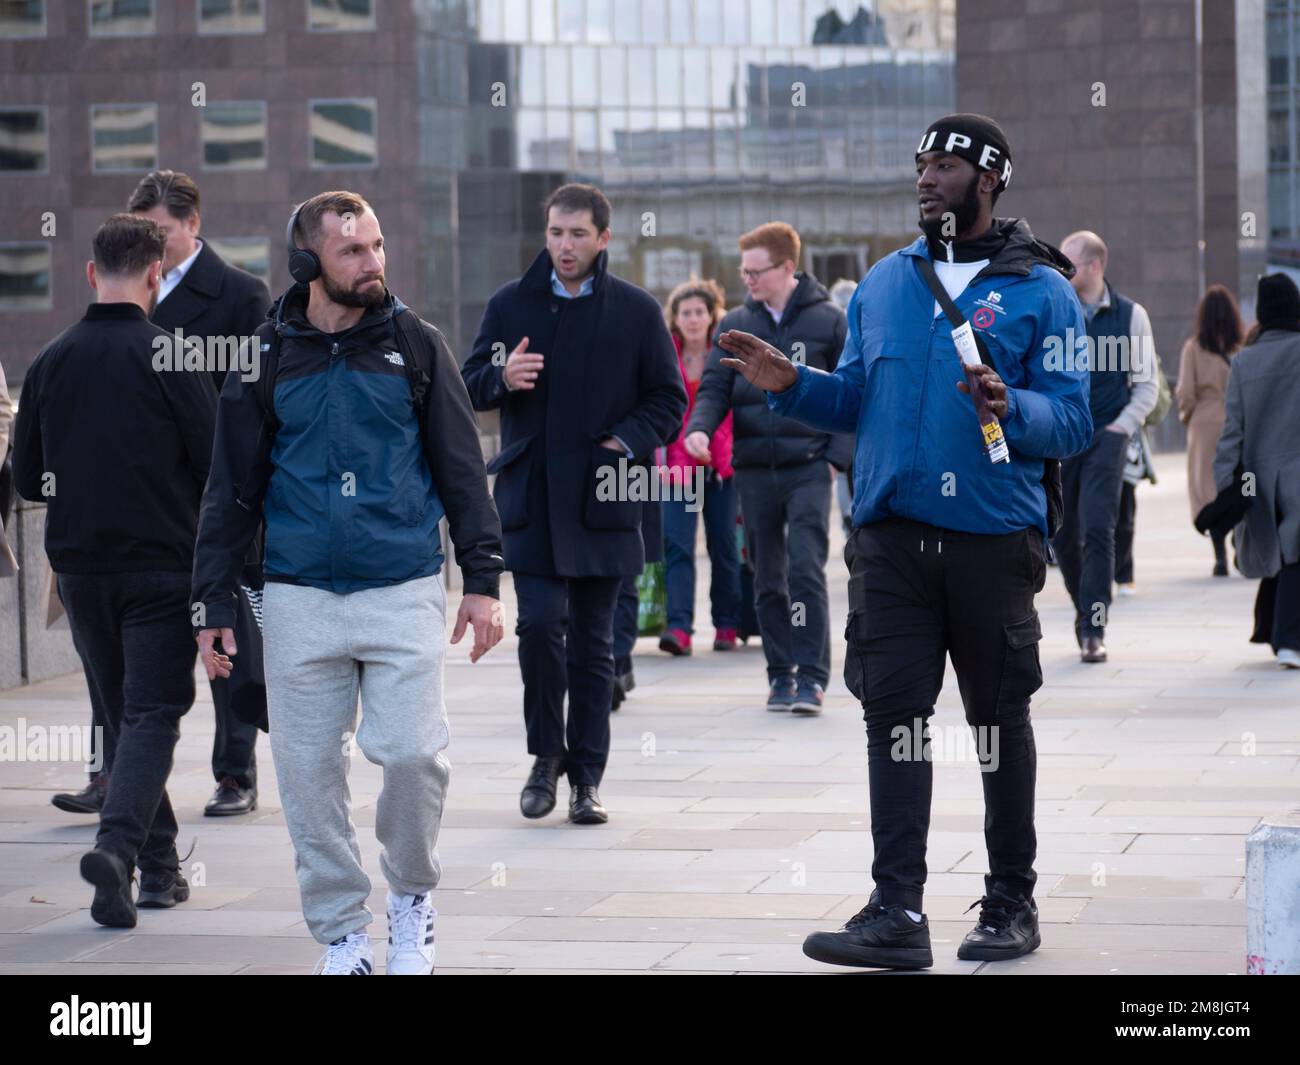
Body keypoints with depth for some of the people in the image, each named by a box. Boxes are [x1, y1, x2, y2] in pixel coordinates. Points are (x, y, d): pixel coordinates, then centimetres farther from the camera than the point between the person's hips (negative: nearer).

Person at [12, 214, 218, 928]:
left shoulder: (51, 361, 2)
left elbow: (27, 481, 9)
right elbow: (218, 466, -8)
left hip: (79, 567, 4)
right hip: (161, 565, -4)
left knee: (119, 715, 15)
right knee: (152, 715, -2)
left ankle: (159, 864, 19)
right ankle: (119, 843, -22)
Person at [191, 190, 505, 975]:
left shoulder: (416, 344, 4)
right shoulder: (268, 357, 5)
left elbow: (462, 468, 7)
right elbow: (232, 490, 9)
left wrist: (483, 580, 1)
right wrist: (213, 604, 6)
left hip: (404, 592, -1)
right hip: (300, 598, 1)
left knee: (413, 751, -12)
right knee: (310, 769, 3)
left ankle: (412, 894, 14)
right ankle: (341, 932, 17)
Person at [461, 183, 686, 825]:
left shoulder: (636, 312, 4)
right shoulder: (510, 305, 8)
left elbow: (668, 398, 9)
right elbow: (470, 385, 13)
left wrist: (628, 442, -9)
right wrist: (502, 378, -10)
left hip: (601, 502, 0)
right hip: (530, 499, 0)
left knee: (593, 642, 5)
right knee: (540, 622, -12)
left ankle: (586, 777, 13)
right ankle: (546, 753, 9)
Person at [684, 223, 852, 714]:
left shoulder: (827, 320, 0)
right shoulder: (735, 324, 8)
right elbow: (714, 388, 7)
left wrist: (835, 454, -7)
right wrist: (699, 428, -14)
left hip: (808, 469, -3)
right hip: (753, 469, 4)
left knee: (806, 569, -13)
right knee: (767, 578, 8)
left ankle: (811, 677, -11)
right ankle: (780, 674, 17)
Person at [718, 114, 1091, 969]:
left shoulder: (1039, 290, -1)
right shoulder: (885, 283, 13)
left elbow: (1074, 418, -6)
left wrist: (1009, 409, -25)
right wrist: (791, 384, -1)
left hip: (994, 537, -3)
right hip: (892, 537, 3)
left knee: (1000, 719, 8)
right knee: (894, 715, -2)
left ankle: (1012, 902, 20)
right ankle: (897, 913, -2)